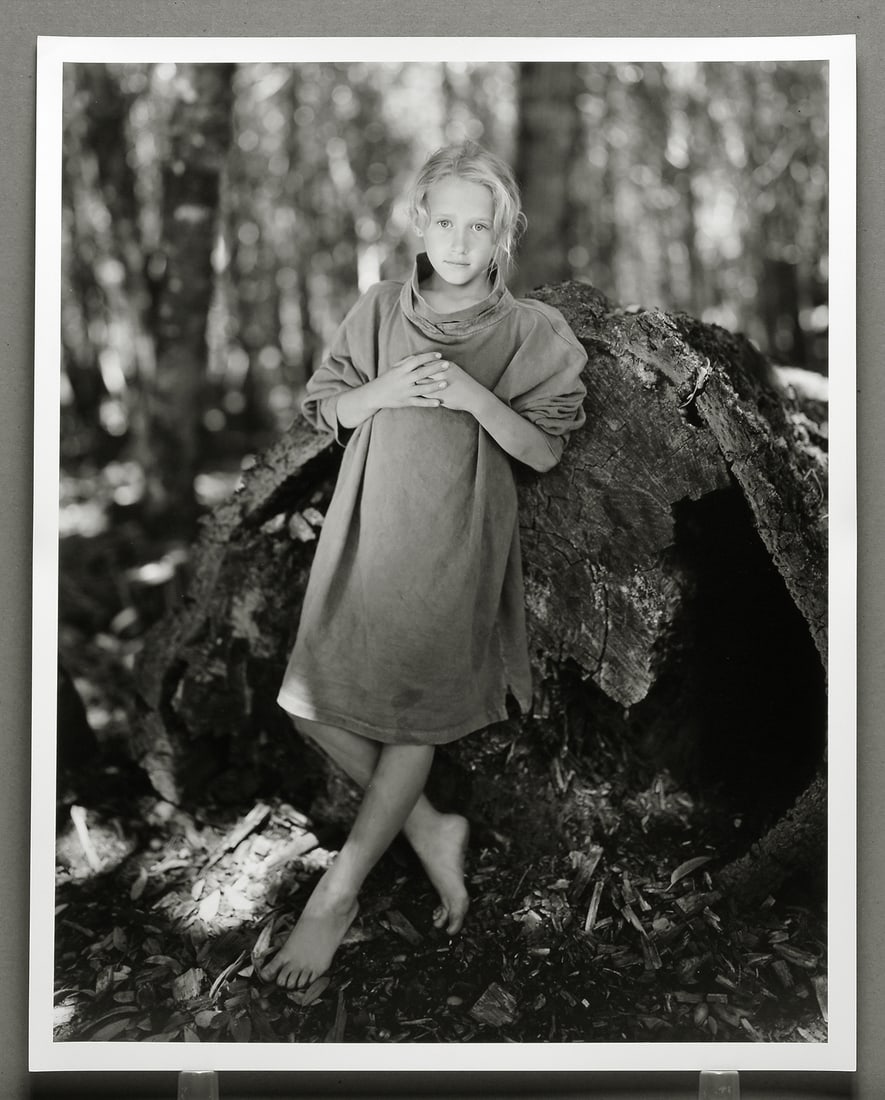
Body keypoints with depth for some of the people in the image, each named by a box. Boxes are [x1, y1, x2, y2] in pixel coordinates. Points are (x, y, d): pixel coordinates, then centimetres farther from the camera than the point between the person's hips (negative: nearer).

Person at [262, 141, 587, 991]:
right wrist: (382, 391, -11)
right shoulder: (378, 310, 6)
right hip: (371, 522, 3)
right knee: (319, 700, -5)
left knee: (416, 709, -2)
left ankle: (338, 892, 8)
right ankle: (430, 831, 14)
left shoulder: (532, 332, -1)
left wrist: (472, 395, -19)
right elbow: (324, 408, 10)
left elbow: (545, 451, -4)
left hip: (456, 537, -3)